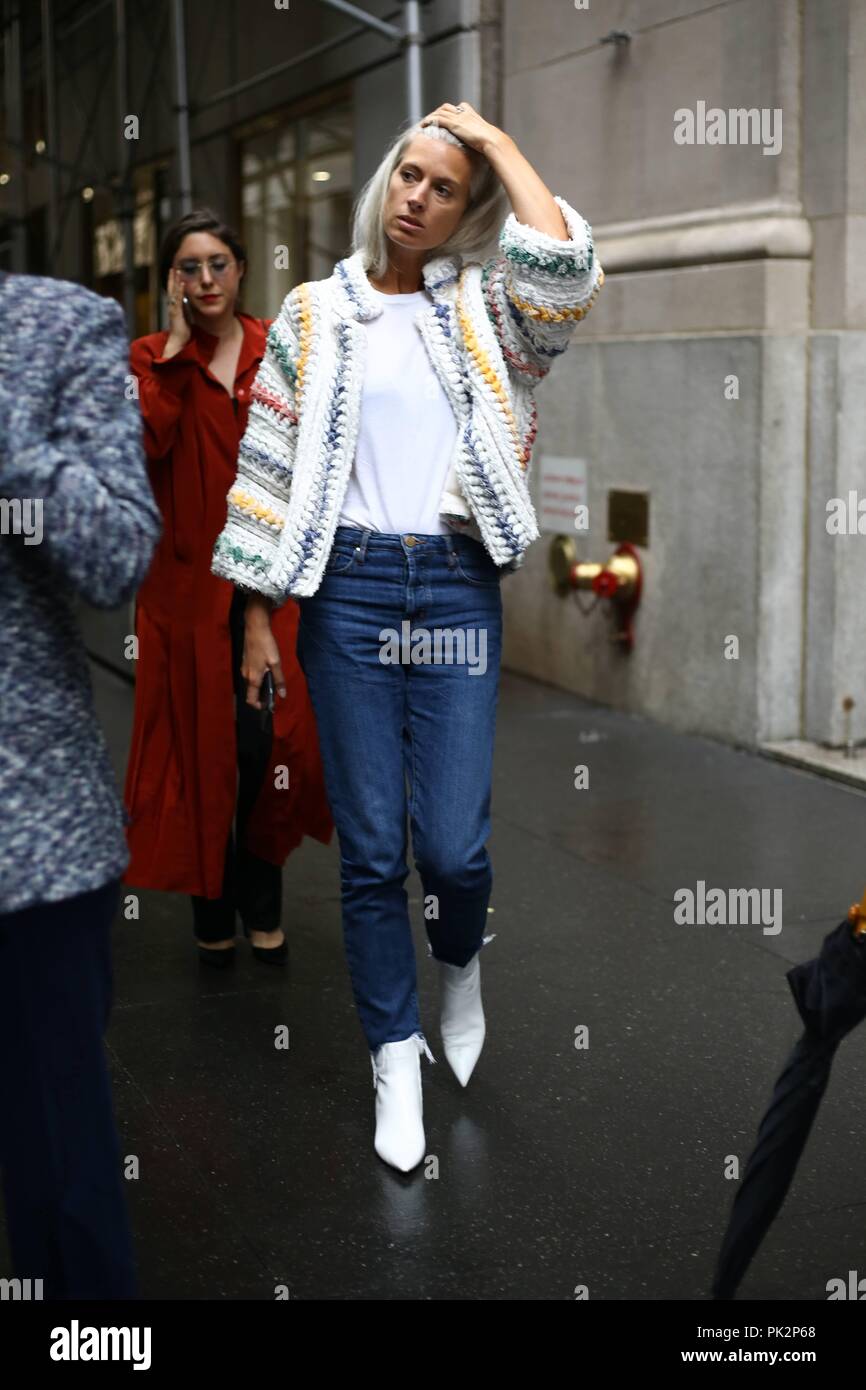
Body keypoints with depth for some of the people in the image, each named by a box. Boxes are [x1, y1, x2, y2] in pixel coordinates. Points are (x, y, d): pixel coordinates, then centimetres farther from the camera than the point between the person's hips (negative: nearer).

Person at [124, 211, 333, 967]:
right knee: (200, 740, 5)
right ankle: (212, 911, 20)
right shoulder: (152, 358, 4)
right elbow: (146, 443, -14)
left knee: (271, 739, -3)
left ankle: (262, 904, 17)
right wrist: (175, 347, -12)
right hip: (190, 581, 0)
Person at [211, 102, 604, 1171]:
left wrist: (498, 141, -3)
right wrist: (258, 609, 3)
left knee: (454, 843, -5)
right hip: (348, 585, 0)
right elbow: (270, 462, 7)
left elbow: (568, 267, -14)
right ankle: (395, 1054, 19)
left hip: (456, 586, 0)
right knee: (371, 846, 2)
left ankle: (461, 963, 30)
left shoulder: (479, 310, 7)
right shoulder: (315, 311, 7)